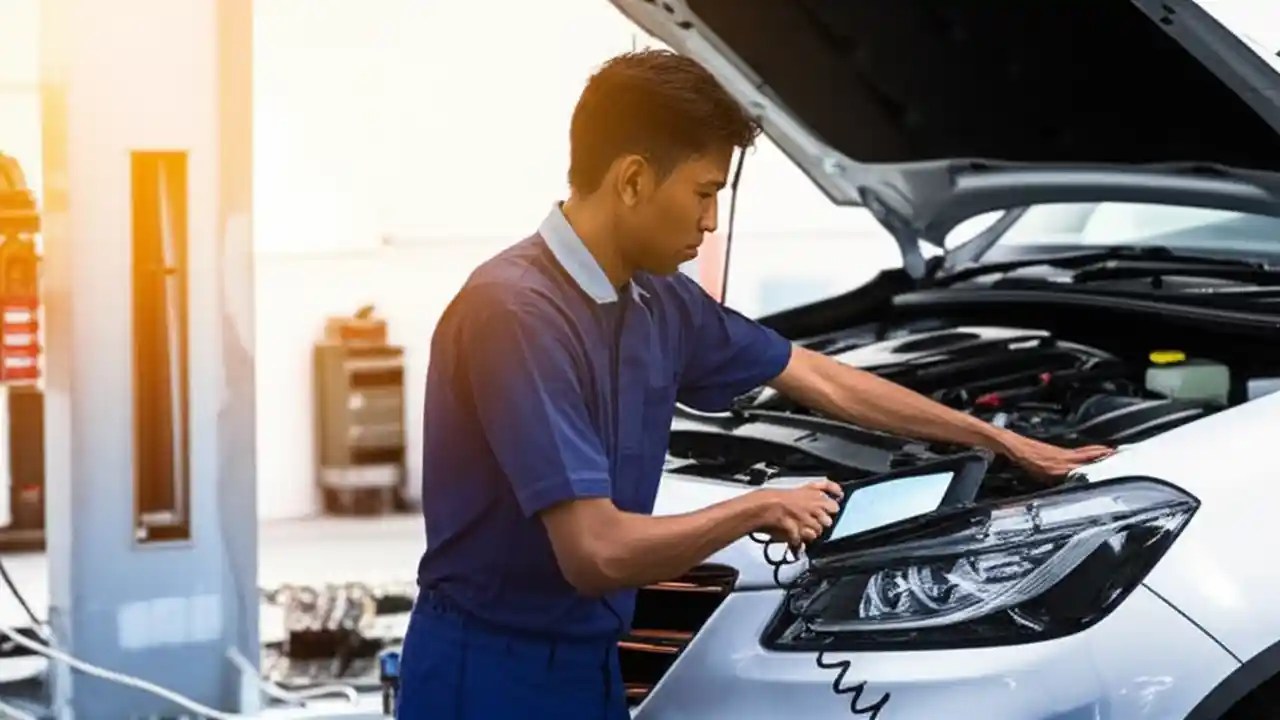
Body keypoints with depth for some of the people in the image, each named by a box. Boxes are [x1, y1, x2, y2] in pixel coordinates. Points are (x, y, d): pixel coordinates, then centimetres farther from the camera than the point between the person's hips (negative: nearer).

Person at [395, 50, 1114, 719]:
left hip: (589, 660, 8)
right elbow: (596, 551, -27)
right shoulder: (516, 313, -22)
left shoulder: (660, 304, 5)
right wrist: (761, 509, -12)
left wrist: (1003, 441, 24)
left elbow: (822, 379, 19)